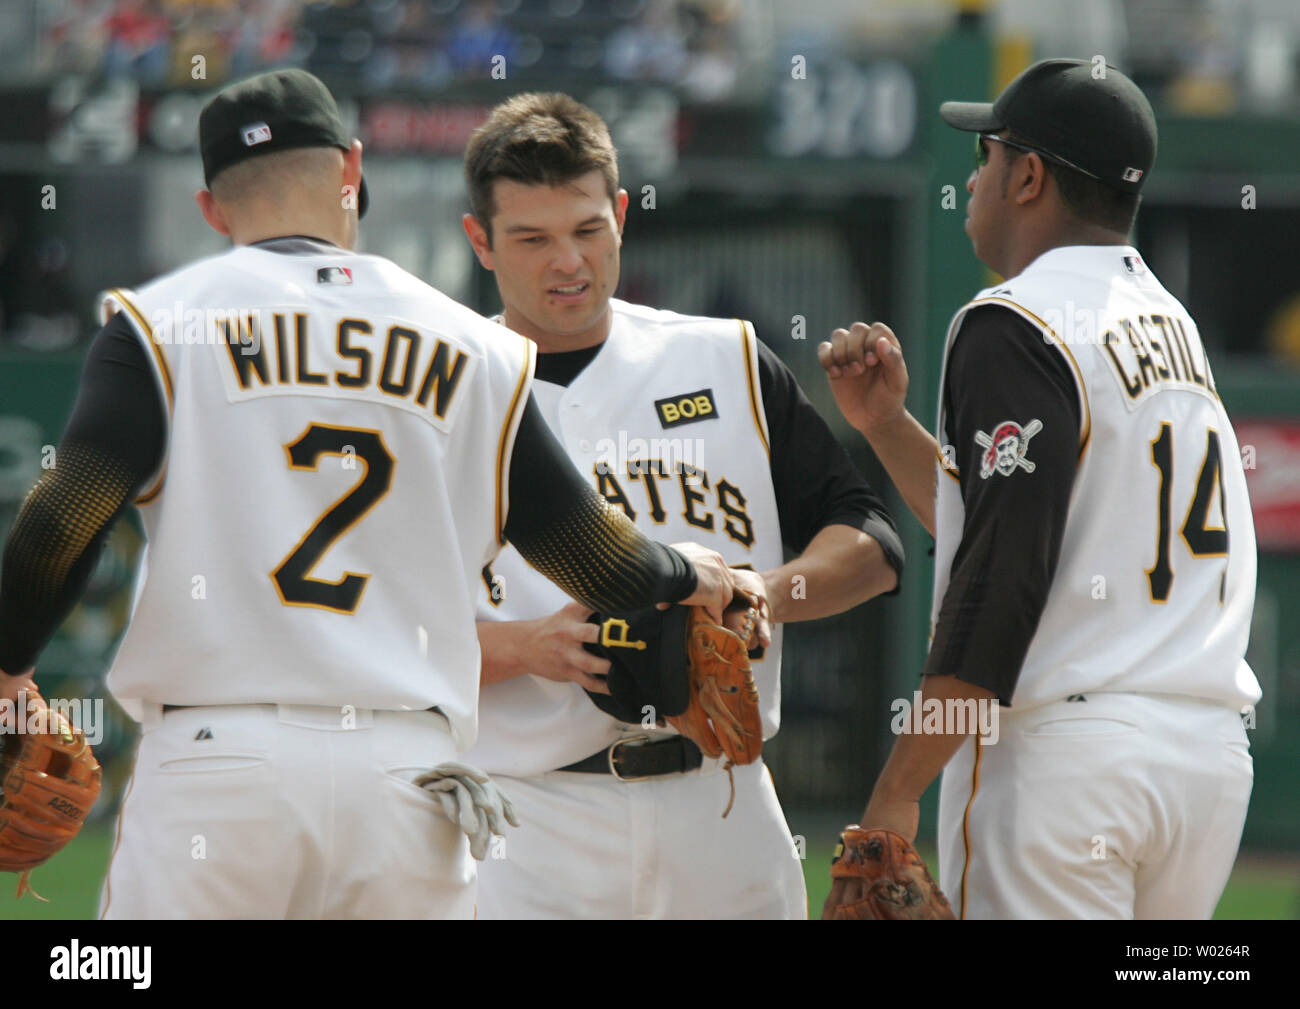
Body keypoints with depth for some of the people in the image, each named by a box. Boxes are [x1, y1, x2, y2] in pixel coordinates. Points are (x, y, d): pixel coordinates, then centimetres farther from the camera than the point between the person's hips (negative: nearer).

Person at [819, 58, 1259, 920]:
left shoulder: (1015, 327, -10)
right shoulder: (1171, 322, 18)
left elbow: (1002, 578, -18)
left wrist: (897, 793, -17)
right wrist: (886, 422, 19)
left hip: (1067, 745, -9)